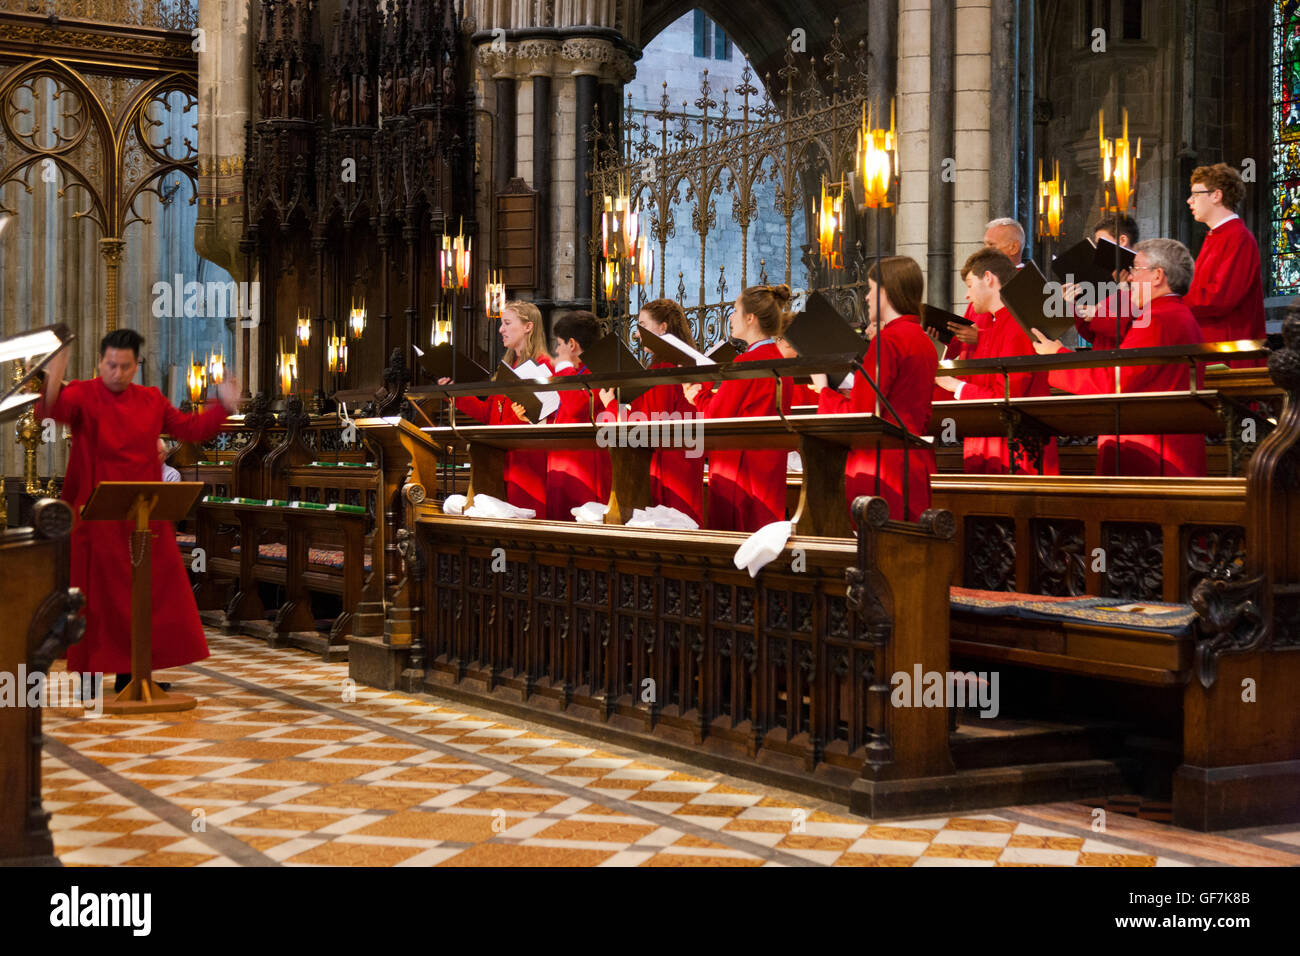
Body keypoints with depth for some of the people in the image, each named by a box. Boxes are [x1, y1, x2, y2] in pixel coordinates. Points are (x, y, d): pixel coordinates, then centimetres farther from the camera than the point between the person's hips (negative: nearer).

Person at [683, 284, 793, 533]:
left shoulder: (747, 363, -17)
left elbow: (715, 416, -12)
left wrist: (698, 394, 5)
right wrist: (707, 393, 8)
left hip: (740, 471, -9)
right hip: (769, 472, 9)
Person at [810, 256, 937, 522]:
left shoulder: (887, 340, -12)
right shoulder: (924, 342, 14)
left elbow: (860, 416, -15)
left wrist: (824, 389, 1)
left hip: (882, 471, -9)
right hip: (917, 467, 9)